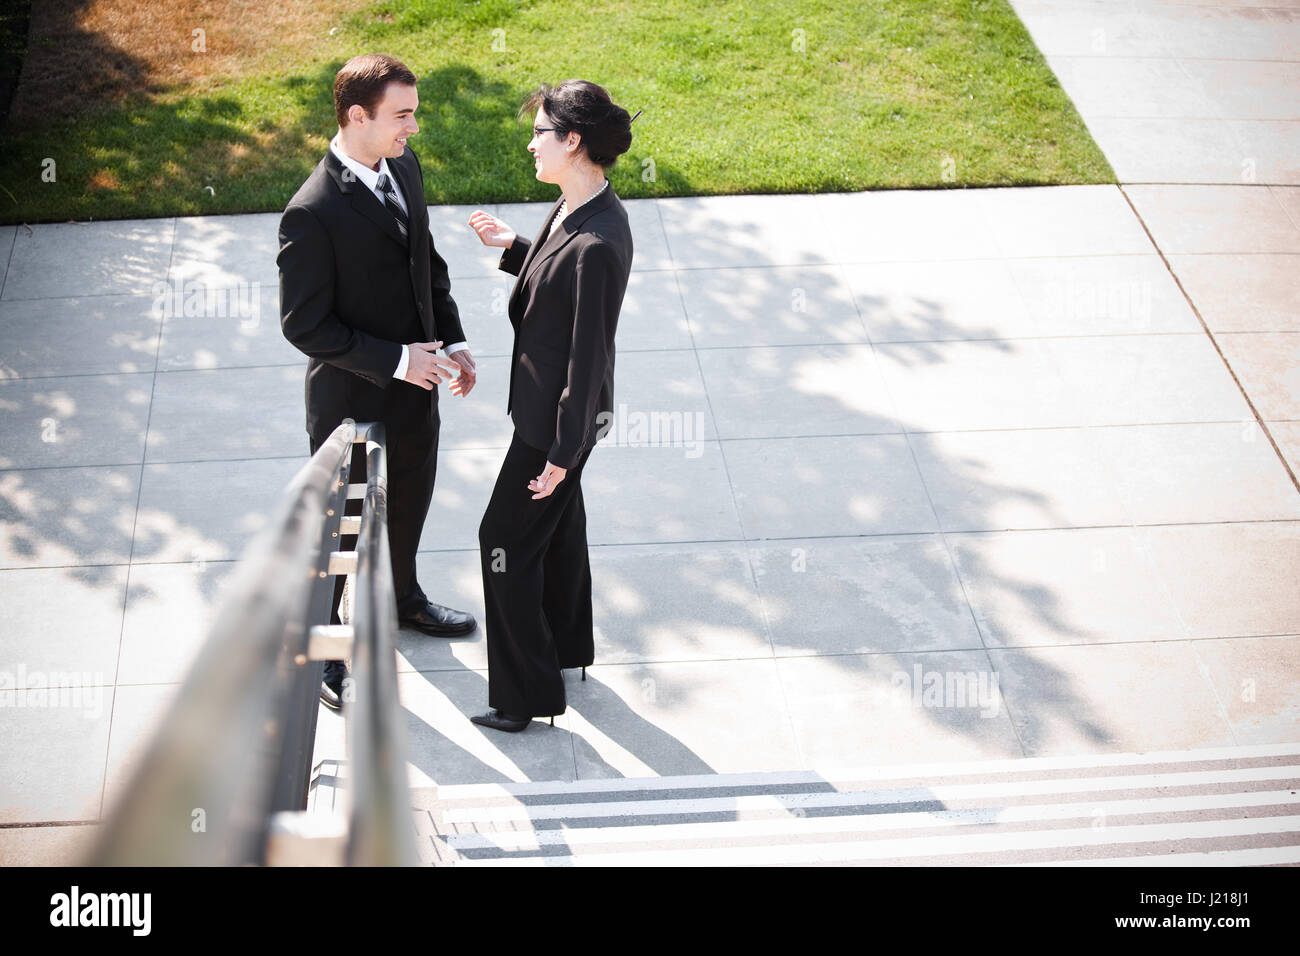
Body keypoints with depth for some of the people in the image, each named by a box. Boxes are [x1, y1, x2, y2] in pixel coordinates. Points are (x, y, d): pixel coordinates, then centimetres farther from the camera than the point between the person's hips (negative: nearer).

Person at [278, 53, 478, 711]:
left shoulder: (404, 166, -3)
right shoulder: (313, 213, -28)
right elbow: (304, 324, -23)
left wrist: (453, 341, 2)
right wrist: (396, 360, -24)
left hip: (415, 384, 8)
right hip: (354, 398, -7)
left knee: (410, 502, 27)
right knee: (343, 526, 10)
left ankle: (402, 598, 53)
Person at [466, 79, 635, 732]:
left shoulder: (598, 244, -30)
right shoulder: (573, 208, -1)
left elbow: (589, 354, -26)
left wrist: (563, 451, -20)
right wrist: (513, 249, 6)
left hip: (558, 418, -10)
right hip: (546, 403, 10)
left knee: (506, 540, 2)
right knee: (558, 526, 25)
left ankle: (526, 693, 15)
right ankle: (566, 647, 45)